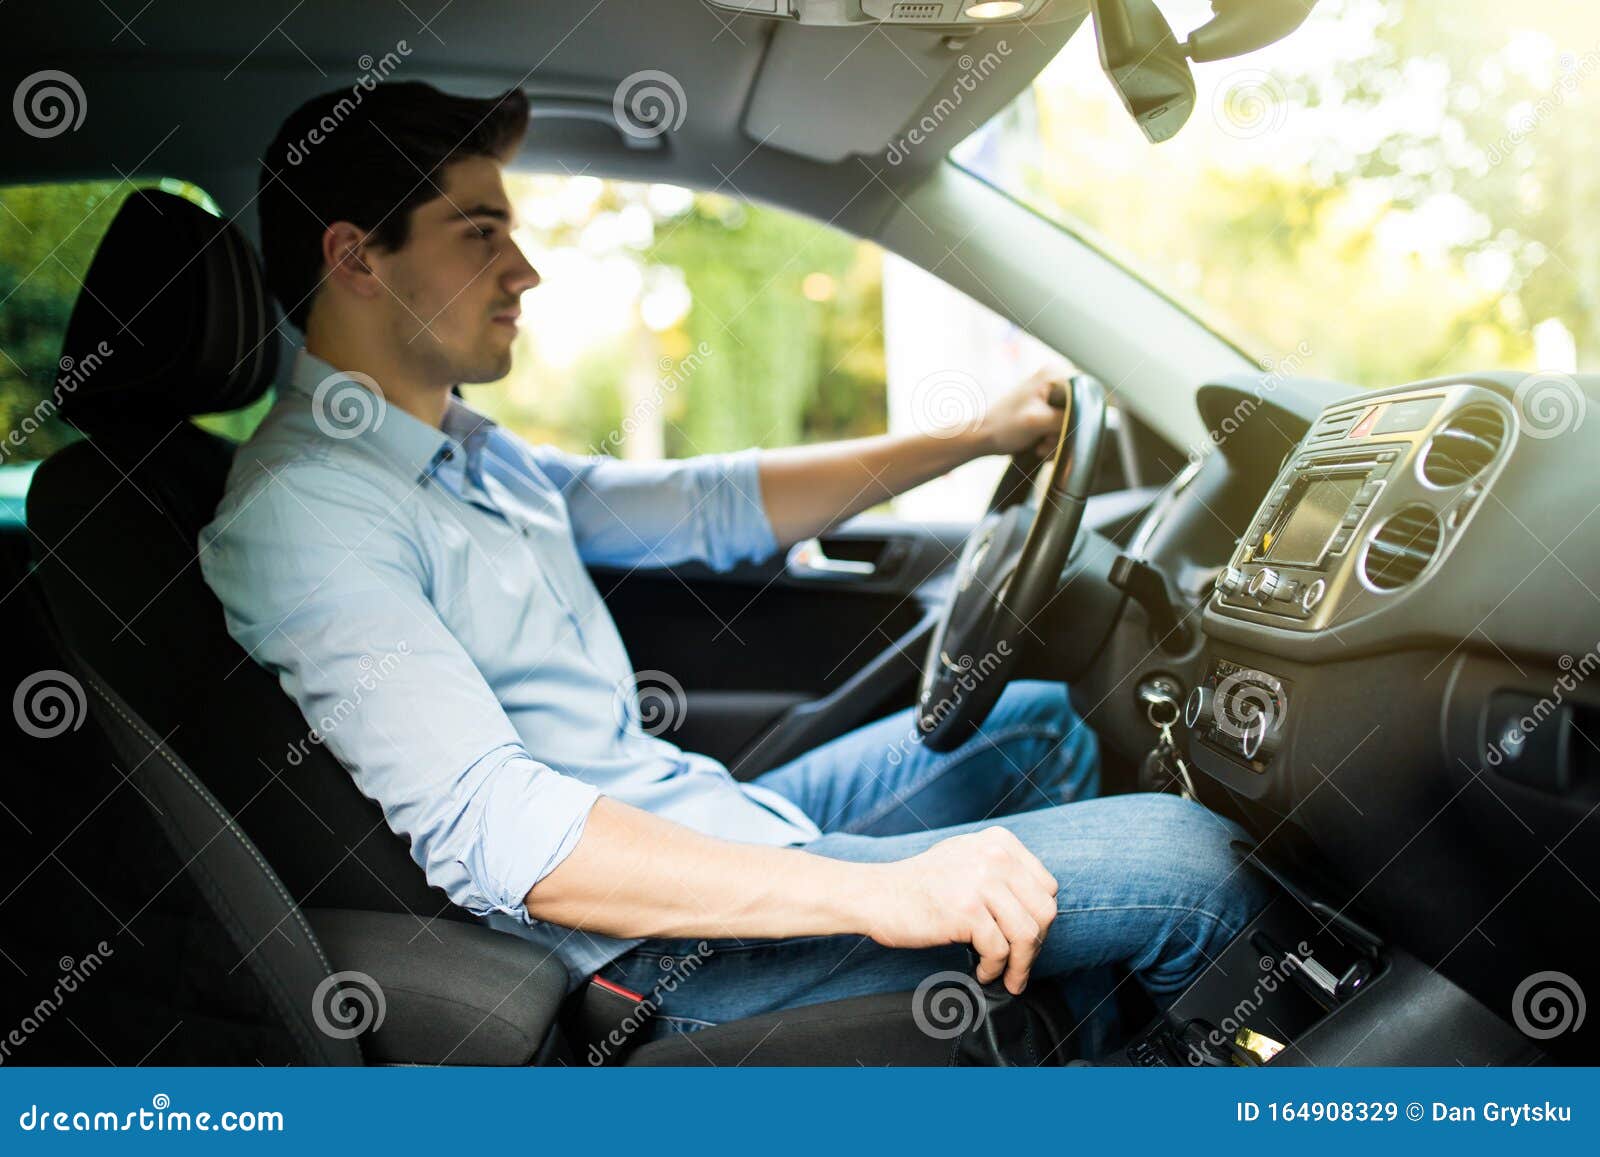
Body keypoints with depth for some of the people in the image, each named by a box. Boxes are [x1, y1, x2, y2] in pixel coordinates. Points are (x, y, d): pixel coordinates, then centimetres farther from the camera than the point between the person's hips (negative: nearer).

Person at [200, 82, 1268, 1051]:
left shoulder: (465, 450, 13)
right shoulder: (304, 508, -19)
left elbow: (706, 507, 19)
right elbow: (488, 830, -30)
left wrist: (973, 438, 19)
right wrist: (876, 893, -34)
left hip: (708, 817, 10)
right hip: (659, 930, -10)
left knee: (1039, 722, 22)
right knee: (1191, 860, -12)